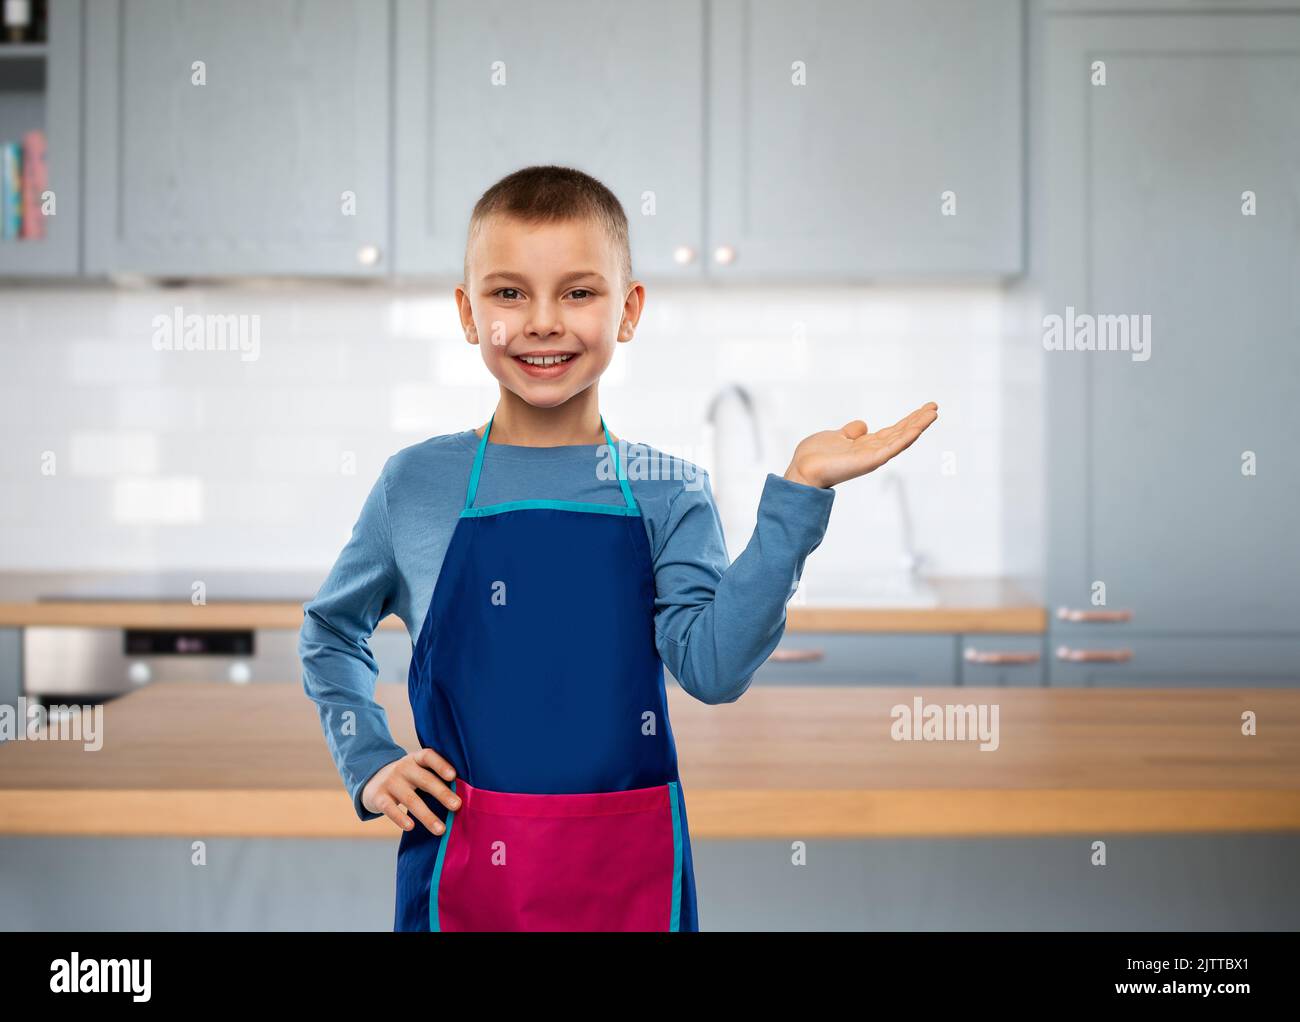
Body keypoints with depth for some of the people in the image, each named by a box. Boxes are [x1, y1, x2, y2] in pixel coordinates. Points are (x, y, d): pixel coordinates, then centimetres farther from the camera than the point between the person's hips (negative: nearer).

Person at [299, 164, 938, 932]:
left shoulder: (668, 492, -1)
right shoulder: (418, 483, 1)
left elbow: (712, 665, -15)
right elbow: (330, 631, 16)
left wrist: (798, 495, -19)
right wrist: (369, 763, 5)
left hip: (627, 869, 0)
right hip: (463, 864, 1)